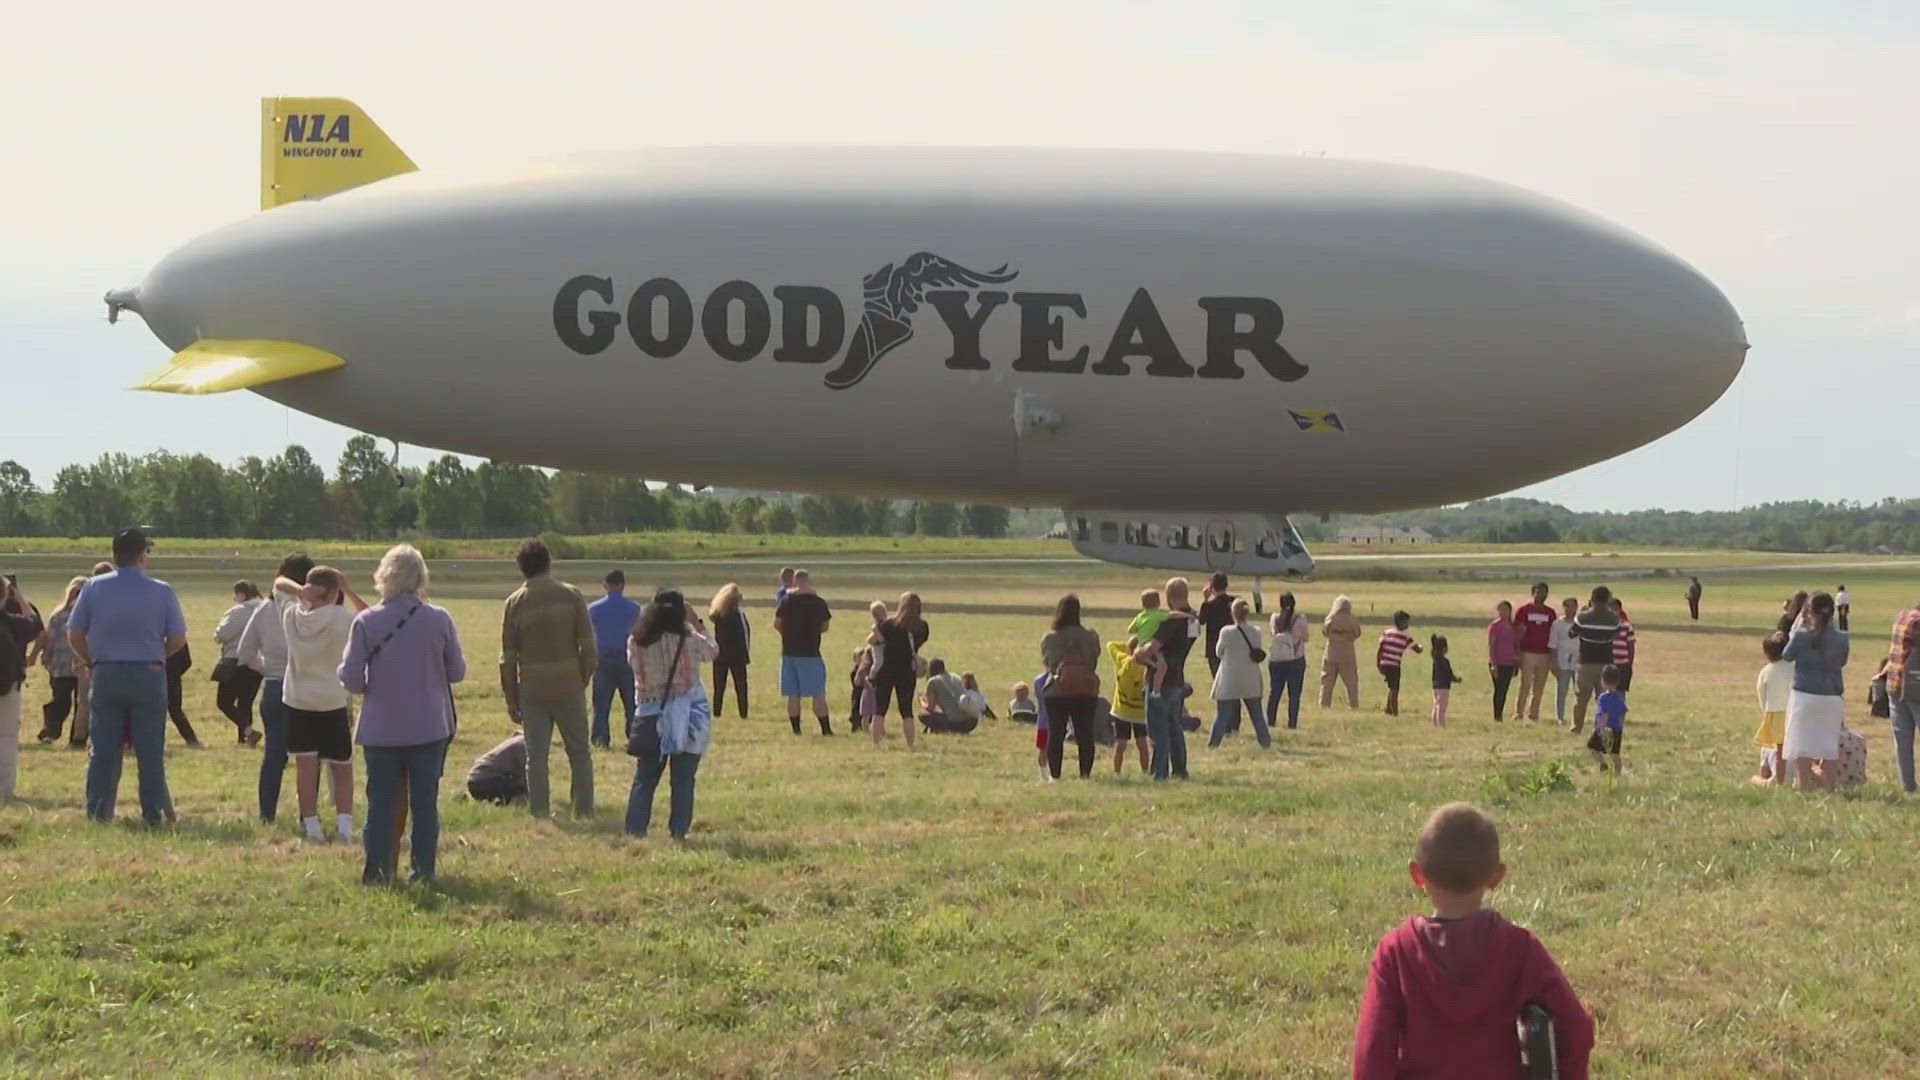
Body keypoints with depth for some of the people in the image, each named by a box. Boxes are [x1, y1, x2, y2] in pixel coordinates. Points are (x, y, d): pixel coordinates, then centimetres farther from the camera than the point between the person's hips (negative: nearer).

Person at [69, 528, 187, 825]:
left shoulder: (94, 588, -1)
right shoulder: (161, 591, -4)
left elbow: (74, 634, -1)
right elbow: (177, 640, -3)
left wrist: (91, 661, 14)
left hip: (106, 675, 1)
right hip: (149, 675, -1)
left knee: (103, 749, 6)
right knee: (150, 750, 5)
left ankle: (97, 812, 7)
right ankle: (154, 813, 5)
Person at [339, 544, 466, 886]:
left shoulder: (366, 621, -8)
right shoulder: (439, 619, -7)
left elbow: (350, 678, -7)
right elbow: (457, 671, 3)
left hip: (381, 727, 0)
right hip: (429, 726, 0)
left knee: (381, 802, 8)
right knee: (424, 801, 8)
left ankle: (377, 871, 9)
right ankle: (422, 871, 8)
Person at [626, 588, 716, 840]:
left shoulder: (637, 643, -6)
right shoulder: (689, 640, -10)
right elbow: (713, 651, 8)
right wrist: (696, 622, 15)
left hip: (651, 717, 2)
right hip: (686, 718, -2)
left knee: (644, 778, 10)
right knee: (682, 779, 4)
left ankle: (635, 830, 9)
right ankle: (678, 832, 2)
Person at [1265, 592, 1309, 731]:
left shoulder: (1275, 618, -4)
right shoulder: (1300, 619, -10)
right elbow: (1305, 638, 1)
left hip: (1276, 660, 2)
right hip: (1296, 660, -2)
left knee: (1274, 692, 12)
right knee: (1294, 694, 3)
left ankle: (1270, 722, 13)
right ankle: (1292, 723, 1)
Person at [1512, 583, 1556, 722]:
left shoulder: (1550, 613, 11)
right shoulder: (1524, 610, 2)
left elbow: (1553, 636, 12)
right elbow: (1517, 632, 0)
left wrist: (1553, 657, 7)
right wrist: (1517, 654, -7)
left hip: (1545, 654, 3)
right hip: (1527, 653, -3)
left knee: (1539, 688, 5)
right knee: (1525, 685, -8)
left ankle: (1533, 714, 12)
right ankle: (1518, 713, -4)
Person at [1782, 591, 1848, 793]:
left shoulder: (1801, 635, -11)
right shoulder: (1841, 638, -3)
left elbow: (1786, 656, 4)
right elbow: (1842, 661, 12)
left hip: (1804, 695, -3)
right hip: (1832, 697, 3)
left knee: (1802, 744, 4)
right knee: (1829, 745, 11)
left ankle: (1804, 787, 2)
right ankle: (1828, 788, 11)